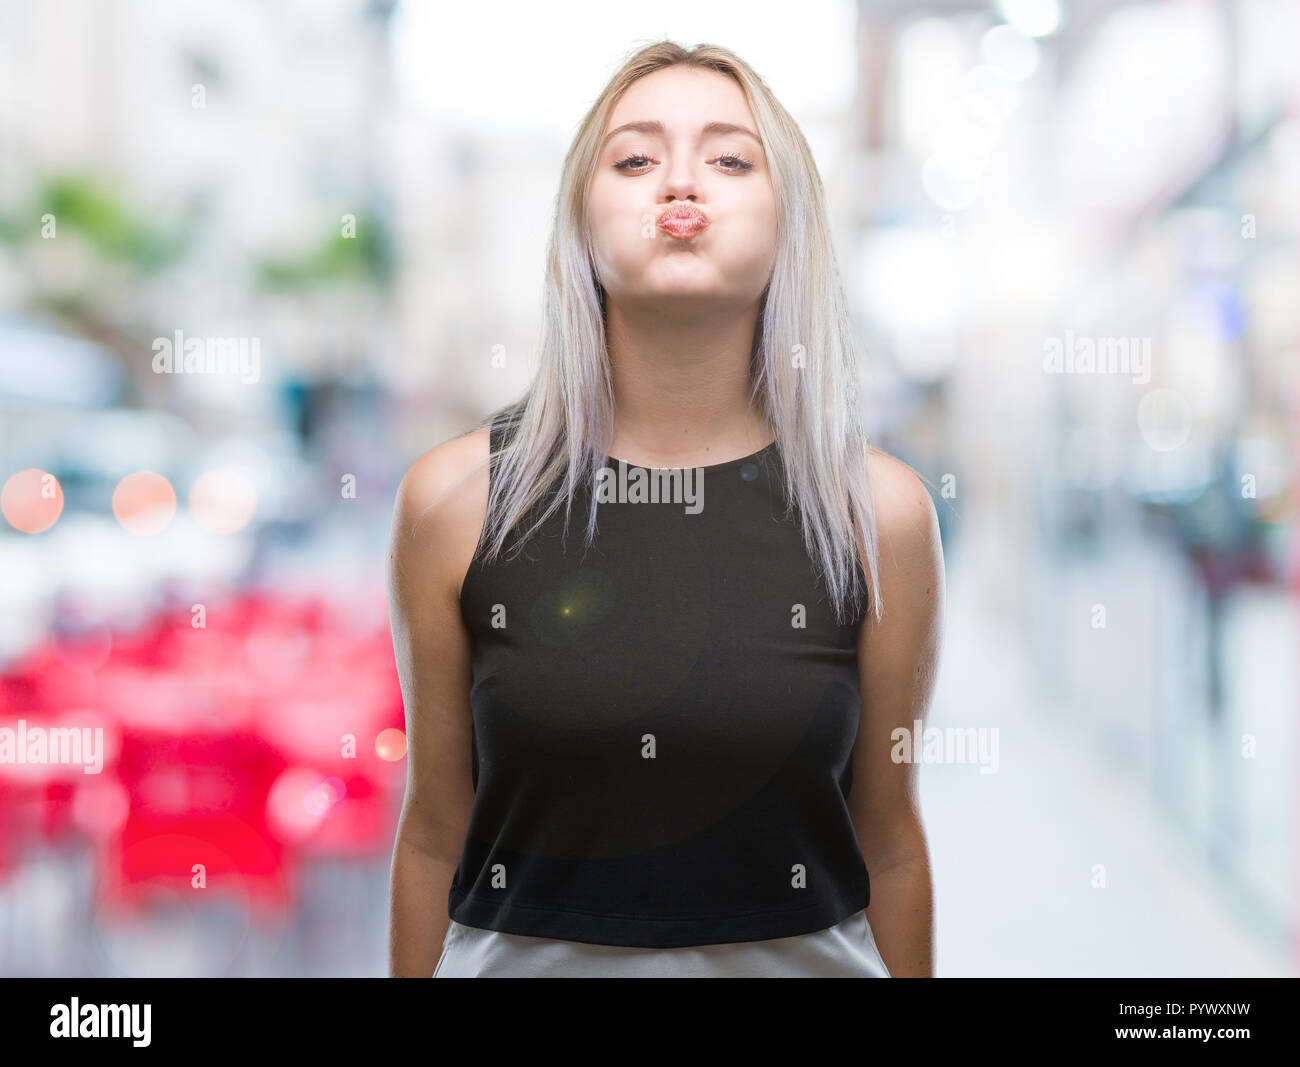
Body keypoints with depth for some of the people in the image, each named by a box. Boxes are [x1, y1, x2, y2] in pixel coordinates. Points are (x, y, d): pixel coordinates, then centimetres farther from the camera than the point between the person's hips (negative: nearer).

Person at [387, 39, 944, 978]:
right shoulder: (455, 497, -9)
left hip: (802, 953, 1)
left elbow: (889, 845, 0)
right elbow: (434, 837, -1)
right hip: (521, 953, 0)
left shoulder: (879, 510, -8)